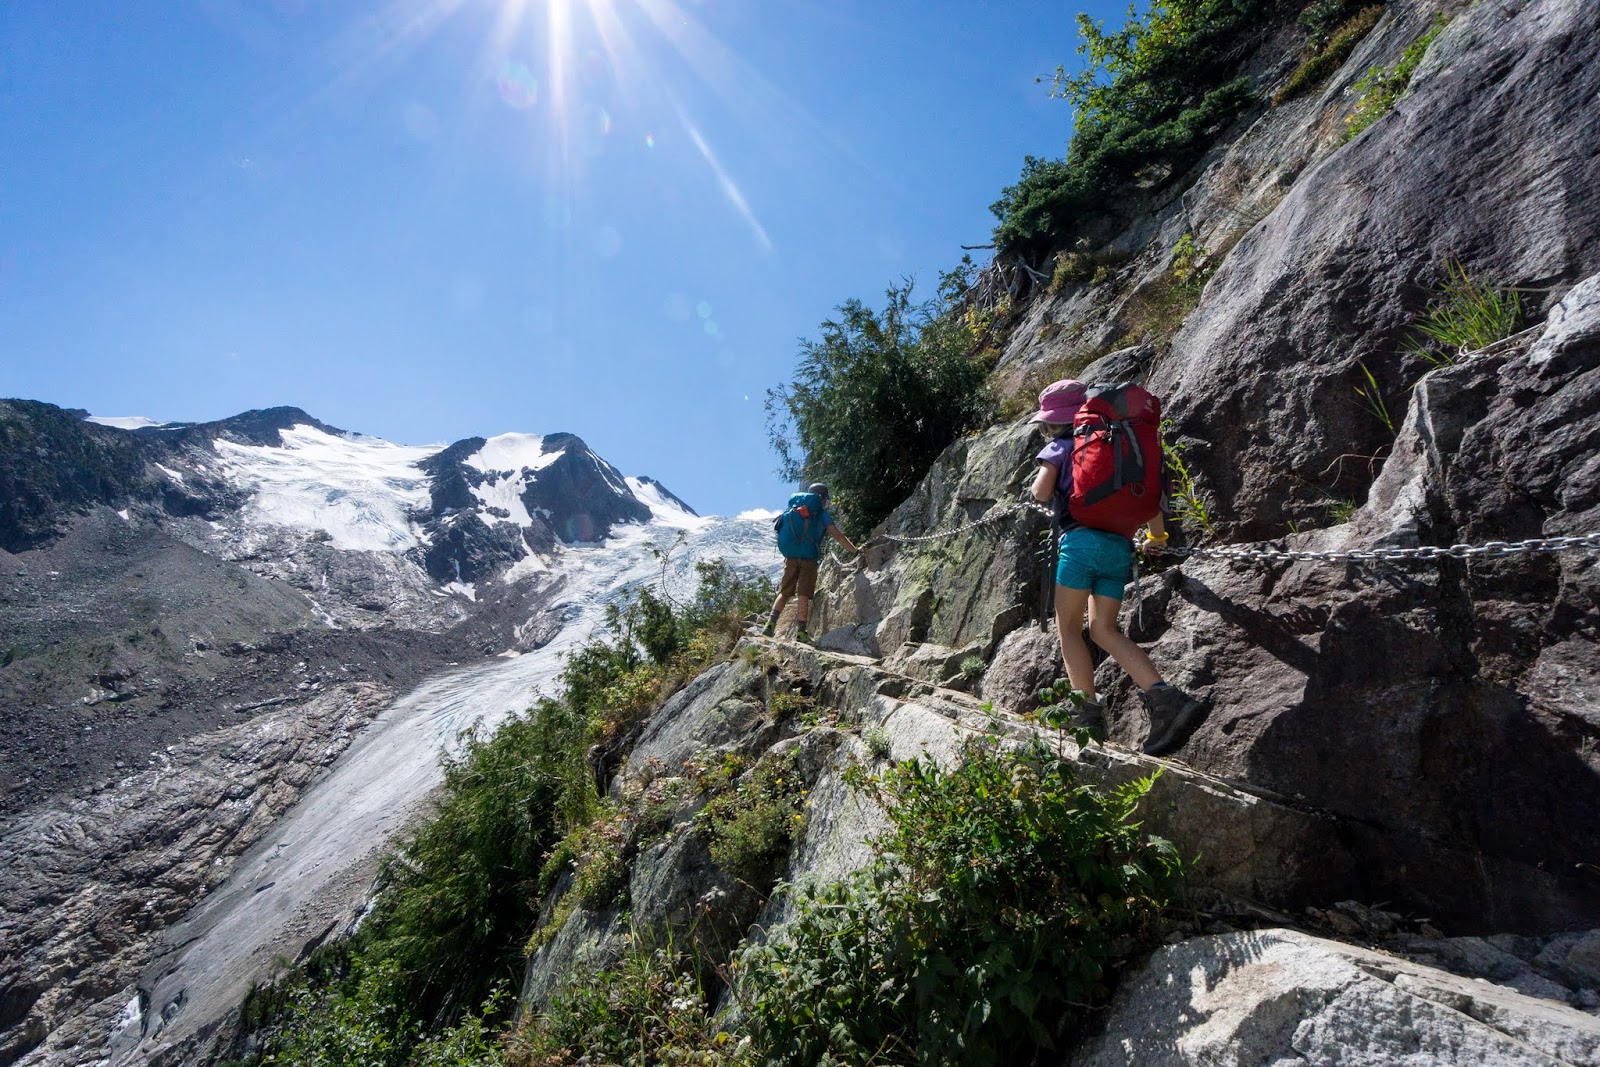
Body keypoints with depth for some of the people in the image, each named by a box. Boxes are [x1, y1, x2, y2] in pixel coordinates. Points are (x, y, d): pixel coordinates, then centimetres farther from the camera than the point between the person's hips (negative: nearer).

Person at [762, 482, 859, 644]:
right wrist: (855, 550, 10)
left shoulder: (792, 510, 19)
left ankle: (771, 623, -5)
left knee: (784, 592, 11)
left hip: (790, 556, 4)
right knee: (804, 595, -1)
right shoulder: (822, 514, 5)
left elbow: (783, 533, 22)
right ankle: (801, 632, -3)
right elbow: (838, 536, 1)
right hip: (808, 557, -4)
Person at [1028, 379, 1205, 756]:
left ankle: (1089, 712, -2)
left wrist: (1044, 475, 15)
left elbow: (1041, 493, -8)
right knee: (1104, 629, 8)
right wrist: (1156, 537, 34)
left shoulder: (1060, 447, 5)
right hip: (1120, 545, 6)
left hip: (1082, 539, -6)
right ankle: (1164, 696, -8)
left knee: (1068, 626, 3)